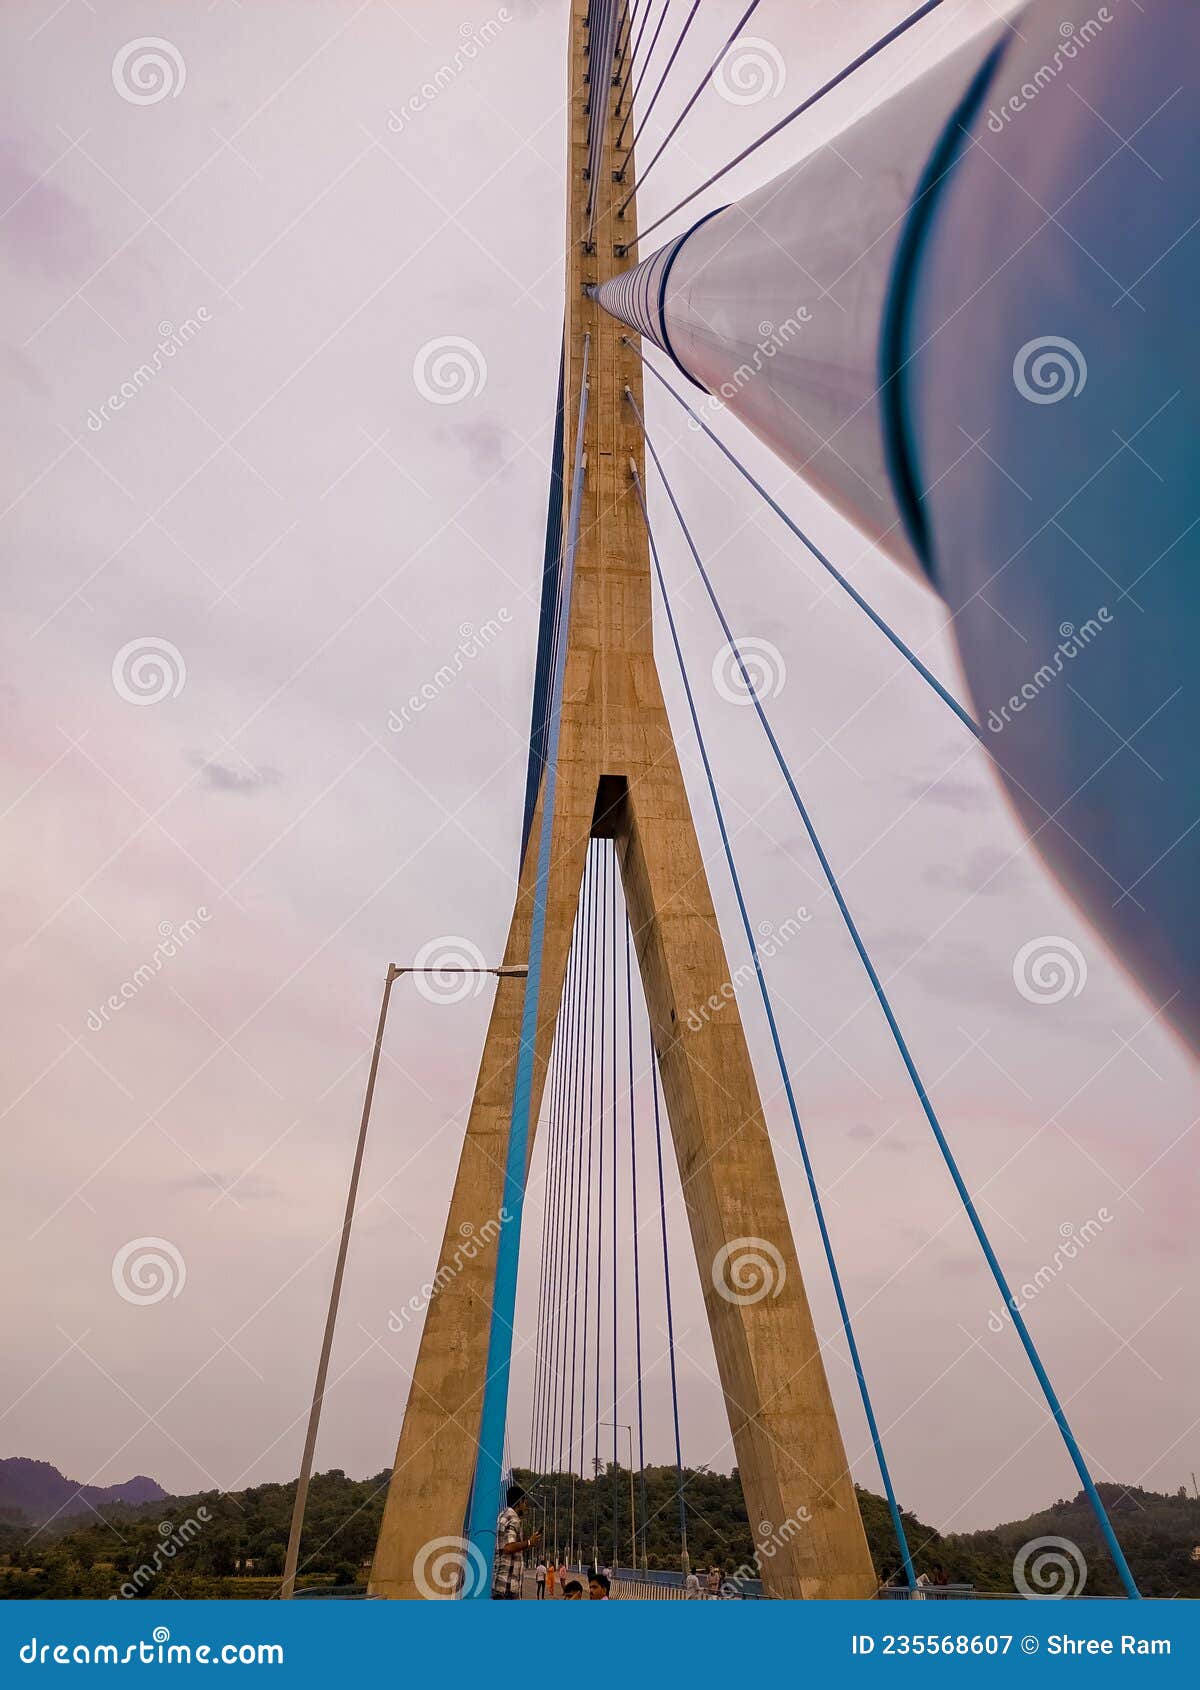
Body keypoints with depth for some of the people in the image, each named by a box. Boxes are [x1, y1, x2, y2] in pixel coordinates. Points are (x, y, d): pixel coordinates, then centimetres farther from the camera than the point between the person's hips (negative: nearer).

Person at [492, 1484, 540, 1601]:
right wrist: (529, 1543, -12)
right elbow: (508, 1547, -25)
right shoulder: (512, 1519, -13)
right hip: (507, 1582, -10)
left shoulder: (504, 1516, 18)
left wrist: (528, 1541, 18)